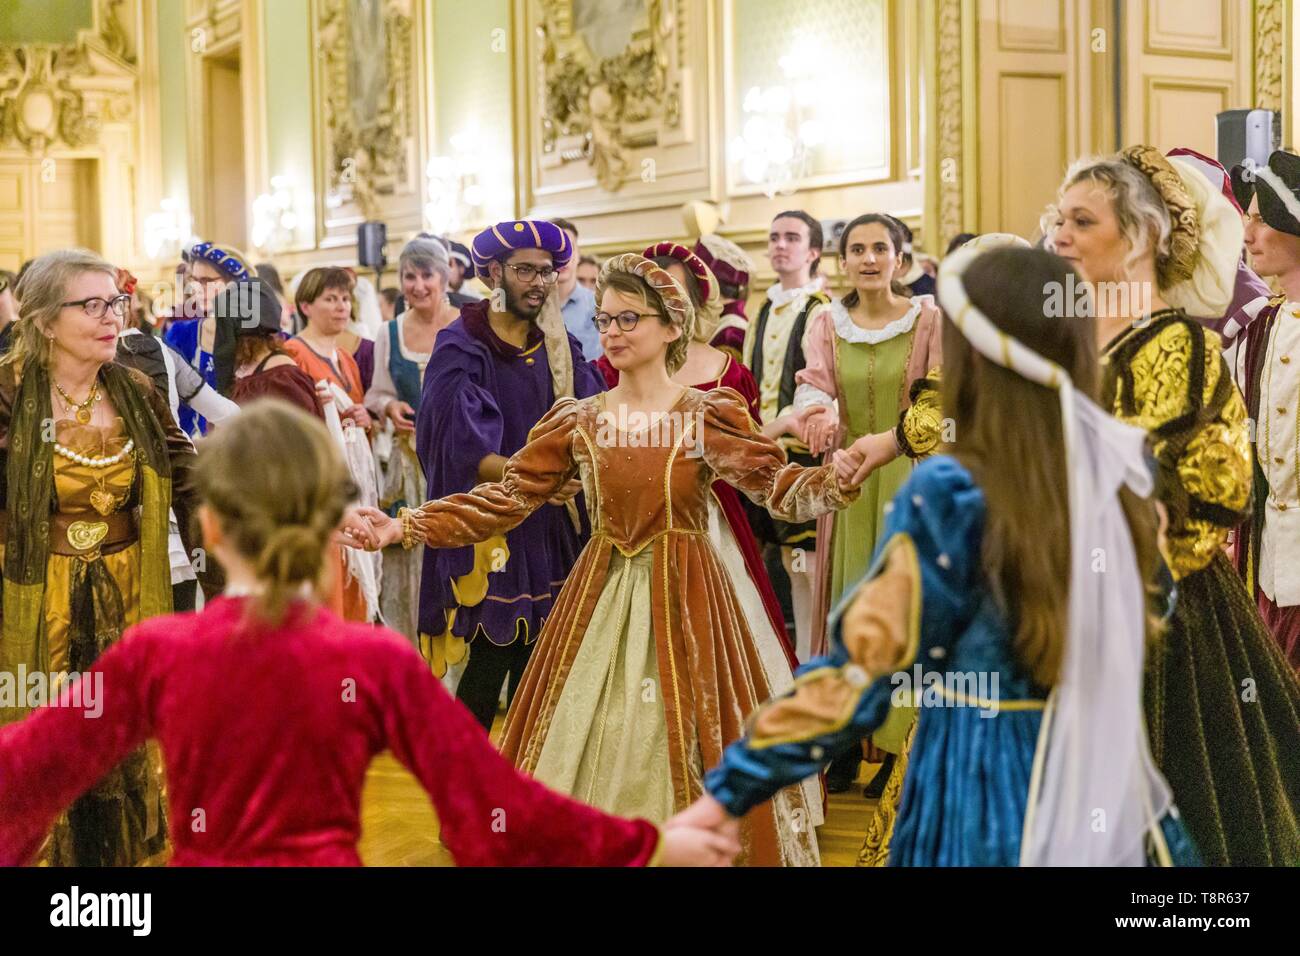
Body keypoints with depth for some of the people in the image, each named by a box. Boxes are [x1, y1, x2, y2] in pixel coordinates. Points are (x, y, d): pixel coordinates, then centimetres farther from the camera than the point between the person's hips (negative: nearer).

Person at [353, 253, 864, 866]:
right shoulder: (576, 421, 4)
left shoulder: (711, 416, -3)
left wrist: (842, 476, -34)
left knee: (684, 742, 1)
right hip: (601, 596, 3)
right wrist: (404, 528, -8)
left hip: (685, 597, -2)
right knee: (587, 743, 5)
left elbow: (776, 486, -13)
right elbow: (505, 500, 2)